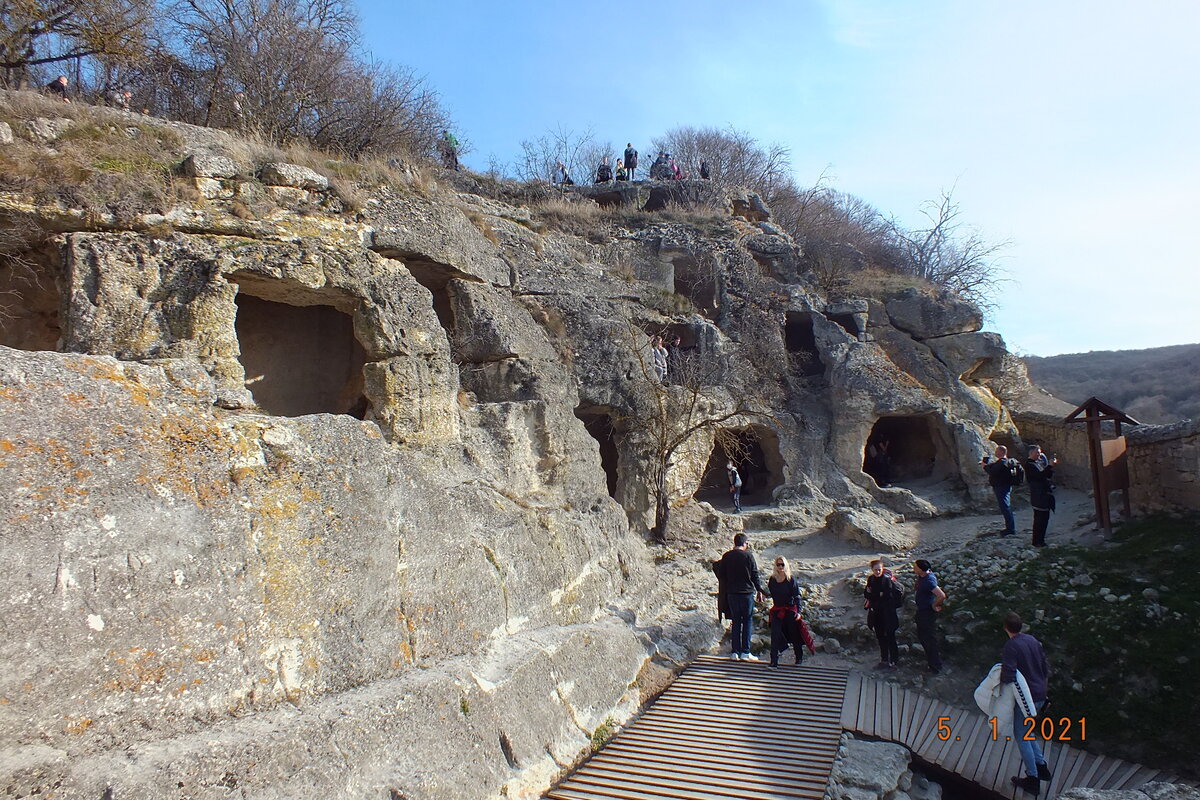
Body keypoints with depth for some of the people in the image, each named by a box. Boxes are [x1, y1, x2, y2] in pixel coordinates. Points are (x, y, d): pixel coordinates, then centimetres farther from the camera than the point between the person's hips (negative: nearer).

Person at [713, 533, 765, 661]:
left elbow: (721, 575, 10)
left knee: (736, 621, 10)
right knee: (748, 621, 3)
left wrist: (724, 592, 20)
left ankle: (734, 651, 7)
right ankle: (745, 652, 0)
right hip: (747, 592, -4)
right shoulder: (748, 555, -6)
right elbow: (755, 575, -4)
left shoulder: (726, 557, 6)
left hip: (731, 593, 4)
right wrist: (759, 590, 6)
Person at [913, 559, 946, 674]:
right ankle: (930, 656, 42)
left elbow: (942, 595, -38)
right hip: (921, 610, 10)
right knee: (921, 636, 23)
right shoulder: (922, 576, -2)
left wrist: (935, 605, -21)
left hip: (928, 612, -9)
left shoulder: (929, 580, -30)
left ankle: (935, 666, 13)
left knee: (930, 639, 2)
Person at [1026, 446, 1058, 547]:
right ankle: (1036, 541, 1)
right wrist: (1050, 466, -23)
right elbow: (1040, 476, -23)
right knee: (1039, 519, -6)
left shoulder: (1042, 459, 14)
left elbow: (1048, 475, 14)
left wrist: (1052, 465, -1)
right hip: (1038, 496, -8)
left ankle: (1041, 540, 20)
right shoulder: (1029, 465, -11)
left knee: (1045, 517, 11)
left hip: (1046, 494, 8)